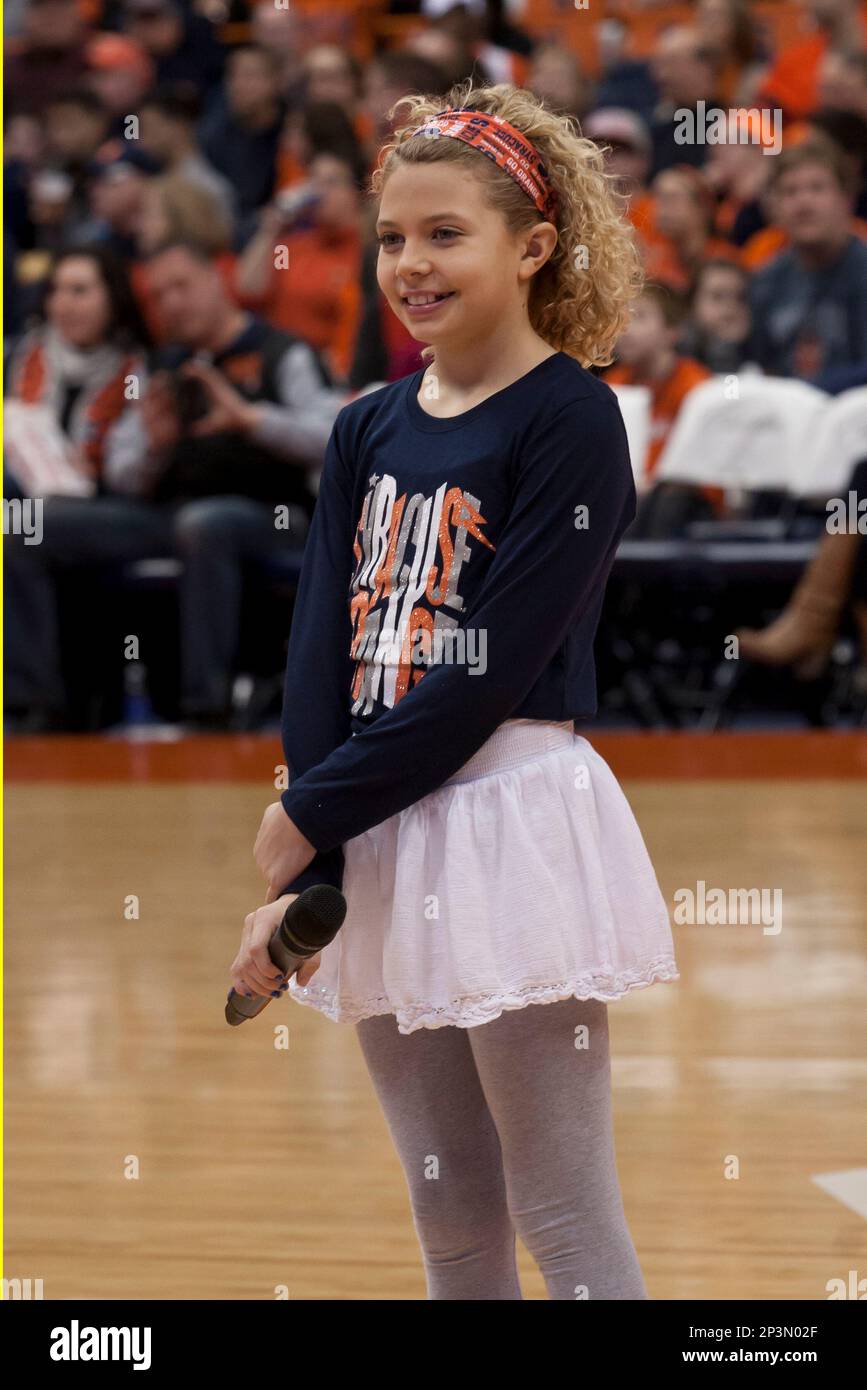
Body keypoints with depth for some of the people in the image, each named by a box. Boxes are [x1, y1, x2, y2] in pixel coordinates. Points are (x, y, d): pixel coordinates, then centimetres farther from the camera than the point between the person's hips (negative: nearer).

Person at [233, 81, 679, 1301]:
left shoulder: (569, 420, -8)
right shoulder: (368, 432, 11)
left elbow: (496, 673, -15)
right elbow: (321, 652, 2)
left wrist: (309, 814, -11)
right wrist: (296, 880, -11)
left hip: (511, 821, -6)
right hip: (377, 838, 6)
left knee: (564, 1219, -4)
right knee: (449, 1221, 12)